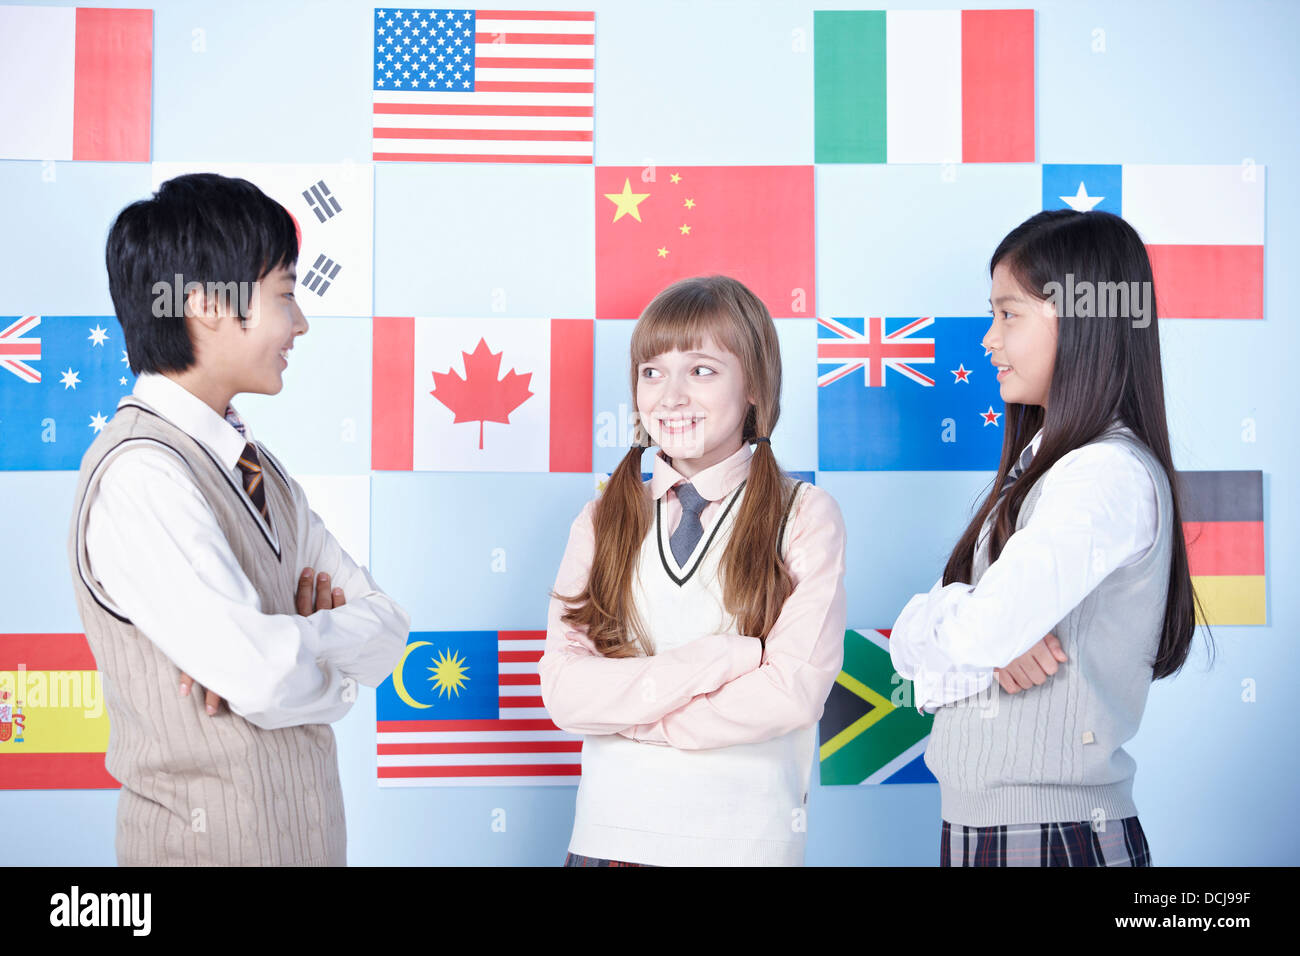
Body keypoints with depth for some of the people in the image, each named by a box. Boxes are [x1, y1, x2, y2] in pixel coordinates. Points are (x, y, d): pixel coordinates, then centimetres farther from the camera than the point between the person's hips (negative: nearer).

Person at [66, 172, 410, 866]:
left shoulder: (251, 464, 8)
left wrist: (293, 644, -16)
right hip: (212, 840, -8)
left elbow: (388, 624, 2)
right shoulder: (138, 474, -19)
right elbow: (265, 678, -27)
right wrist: (335, 670, -7)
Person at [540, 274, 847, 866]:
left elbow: (793, 693, -14)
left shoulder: (805, 517, -5)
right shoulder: (603, 521, 3)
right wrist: (714, 662, -17)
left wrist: (628, 711, -10)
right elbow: (562, 690, -7)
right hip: (608, 834, 2)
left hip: (745, 839, -2)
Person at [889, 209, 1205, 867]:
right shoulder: (1038, 466, 11)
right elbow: (912, 641, 5)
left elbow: (974, 632, -26)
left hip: (1052, 836, -8)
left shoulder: (1110, 474, -17)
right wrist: (994, 640, -15)